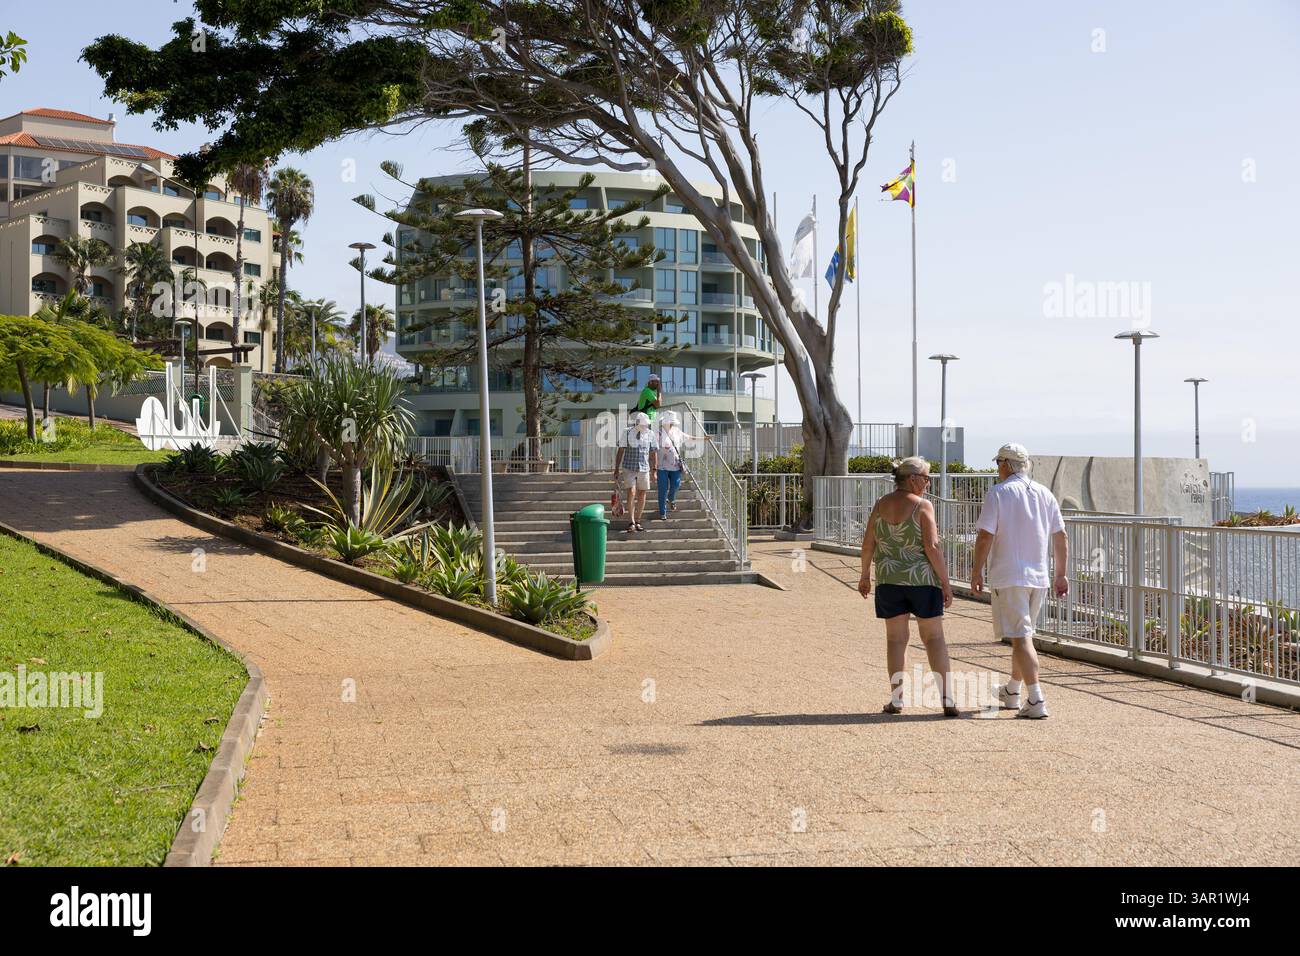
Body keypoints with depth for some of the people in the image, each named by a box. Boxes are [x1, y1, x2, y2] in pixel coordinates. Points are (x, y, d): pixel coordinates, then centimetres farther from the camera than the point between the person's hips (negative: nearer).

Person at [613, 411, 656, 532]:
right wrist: (616, 470, -5)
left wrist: (654, 470, 5)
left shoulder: (650, 435, 1)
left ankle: (637, 522, 17)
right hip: (629, 468, -3)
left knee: (642, 495, 5)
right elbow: (620, 451, -3)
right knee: (631, 493, -14)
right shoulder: (628, 433, -7)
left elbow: (653, 454, 8)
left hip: (644, 469, 3)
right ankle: (631, 522, -9)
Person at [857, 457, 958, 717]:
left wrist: (864, 576, 16)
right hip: (922, 579, -3)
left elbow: (868, 544, 5)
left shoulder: (881, 505, 4)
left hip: (888, 579, 3)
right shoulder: (922, 505, -9)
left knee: (896, 638, 11)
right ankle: (948, 700, 0)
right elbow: (932, 547, -15)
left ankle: (896, 699, 9)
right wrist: (946, 582, -9)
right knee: (934, 637, 5)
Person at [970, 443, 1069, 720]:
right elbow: (1060, 537, 10)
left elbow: (985, 536, -14)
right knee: (1023, 634, 19)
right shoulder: (1045, 494, 9)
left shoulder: (998, 493, -8)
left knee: (1021, 638, -7)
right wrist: (1061, 574, 15)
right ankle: (1011, 692, 34)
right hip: (1039, 577, 6)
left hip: (1008, 576, -6)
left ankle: (1036, 700, -15)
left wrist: (977, 572, -5)